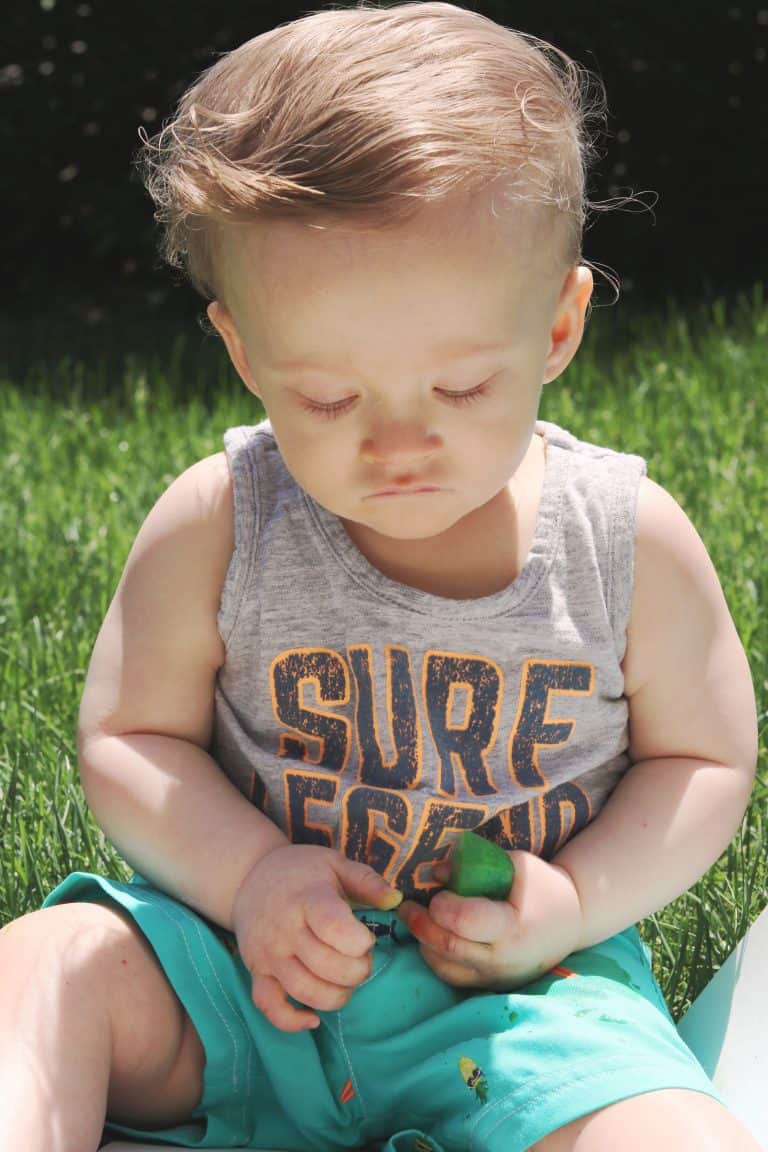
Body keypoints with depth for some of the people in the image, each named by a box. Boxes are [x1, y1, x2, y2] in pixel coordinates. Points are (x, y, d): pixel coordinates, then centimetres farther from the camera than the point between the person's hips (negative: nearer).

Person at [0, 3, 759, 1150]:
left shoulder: (631, 541, -8)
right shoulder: (215, 527, -8)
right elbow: (128, 737, 1)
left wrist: (574, 905, -12)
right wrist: (248, 876, -17)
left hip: (525, 991, -1)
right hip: (255, 965, 1)